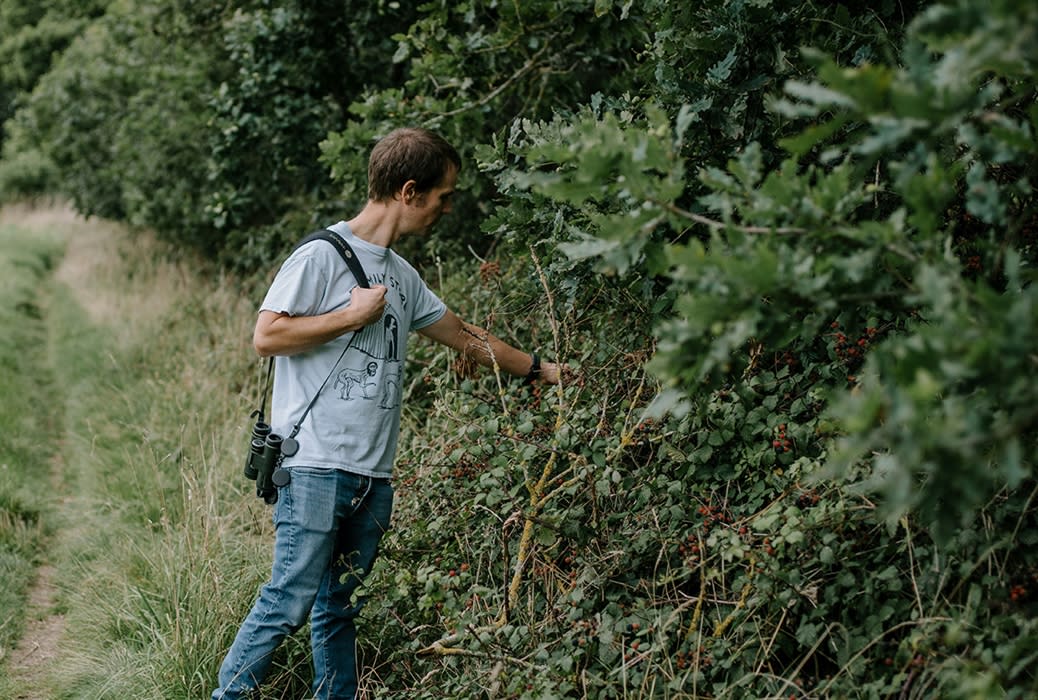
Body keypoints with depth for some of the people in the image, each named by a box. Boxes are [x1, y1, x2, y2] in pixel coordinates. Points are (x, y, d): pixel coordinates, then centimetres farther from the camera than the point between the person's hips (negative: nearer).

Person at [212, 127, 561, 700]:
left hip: (373, 476, 7)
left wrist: (540, 369, 33)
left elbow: (464, 336, 30)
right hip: (315, 464, -7)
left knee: (338, 607, 10)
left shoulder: (403, 277, 18)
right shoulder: (322, 254, -5)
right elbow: (266, 336, -11)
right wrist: (354, 315, -10)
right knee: (290, 600, -10)